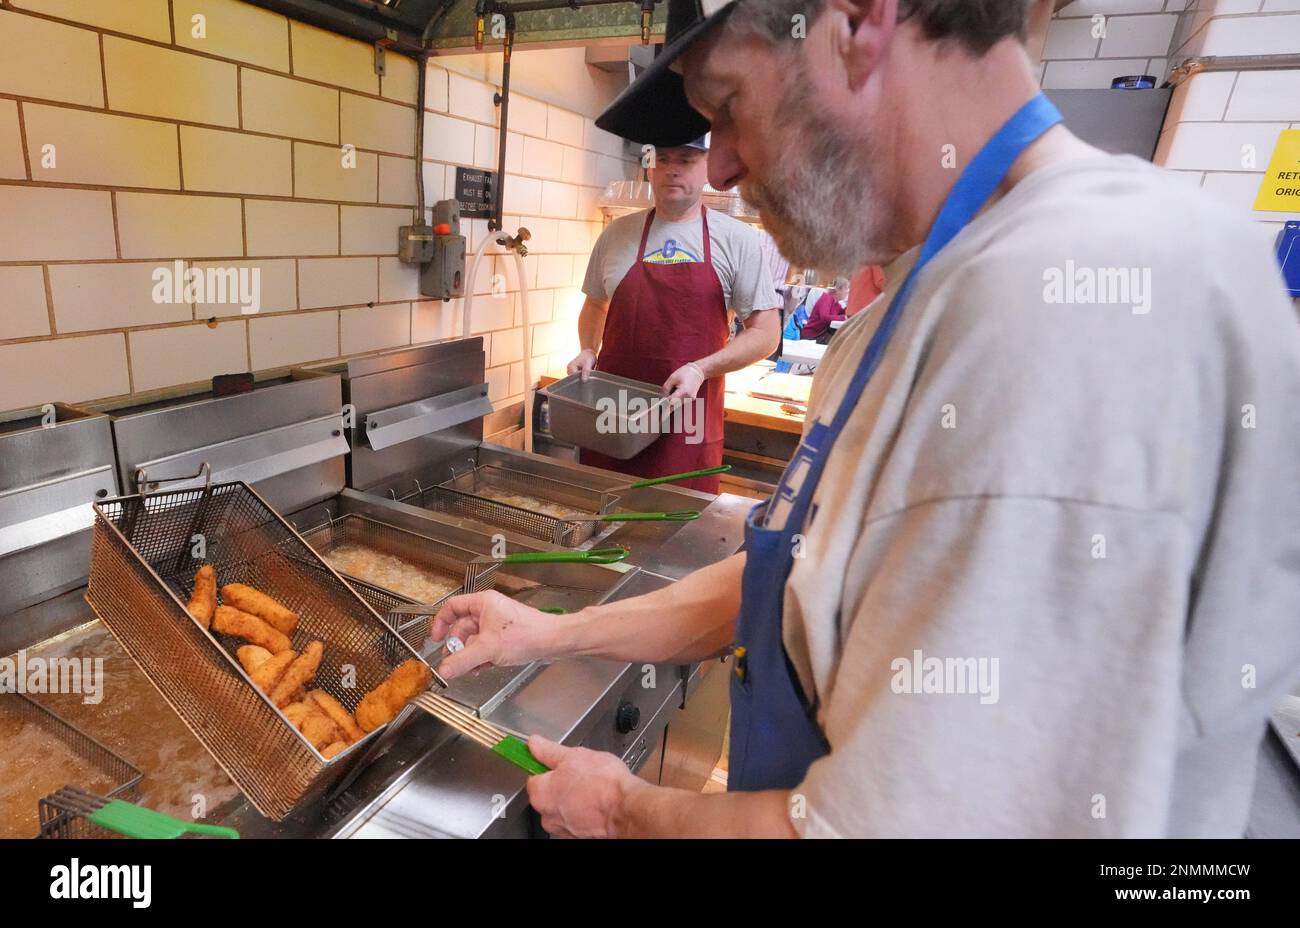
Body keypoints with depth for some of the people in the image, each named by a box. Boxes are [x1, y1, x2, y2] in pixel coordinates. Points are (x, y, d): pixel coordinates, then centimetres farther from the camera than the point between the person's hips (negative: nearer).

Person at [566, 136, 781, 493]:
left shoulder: (736, 239, 1)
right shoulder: (617, 233, 9)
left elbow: (766, 333, -1)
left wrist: (700, 369, -14)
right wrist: (588, 350, 4)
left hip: (688, 427, -2)